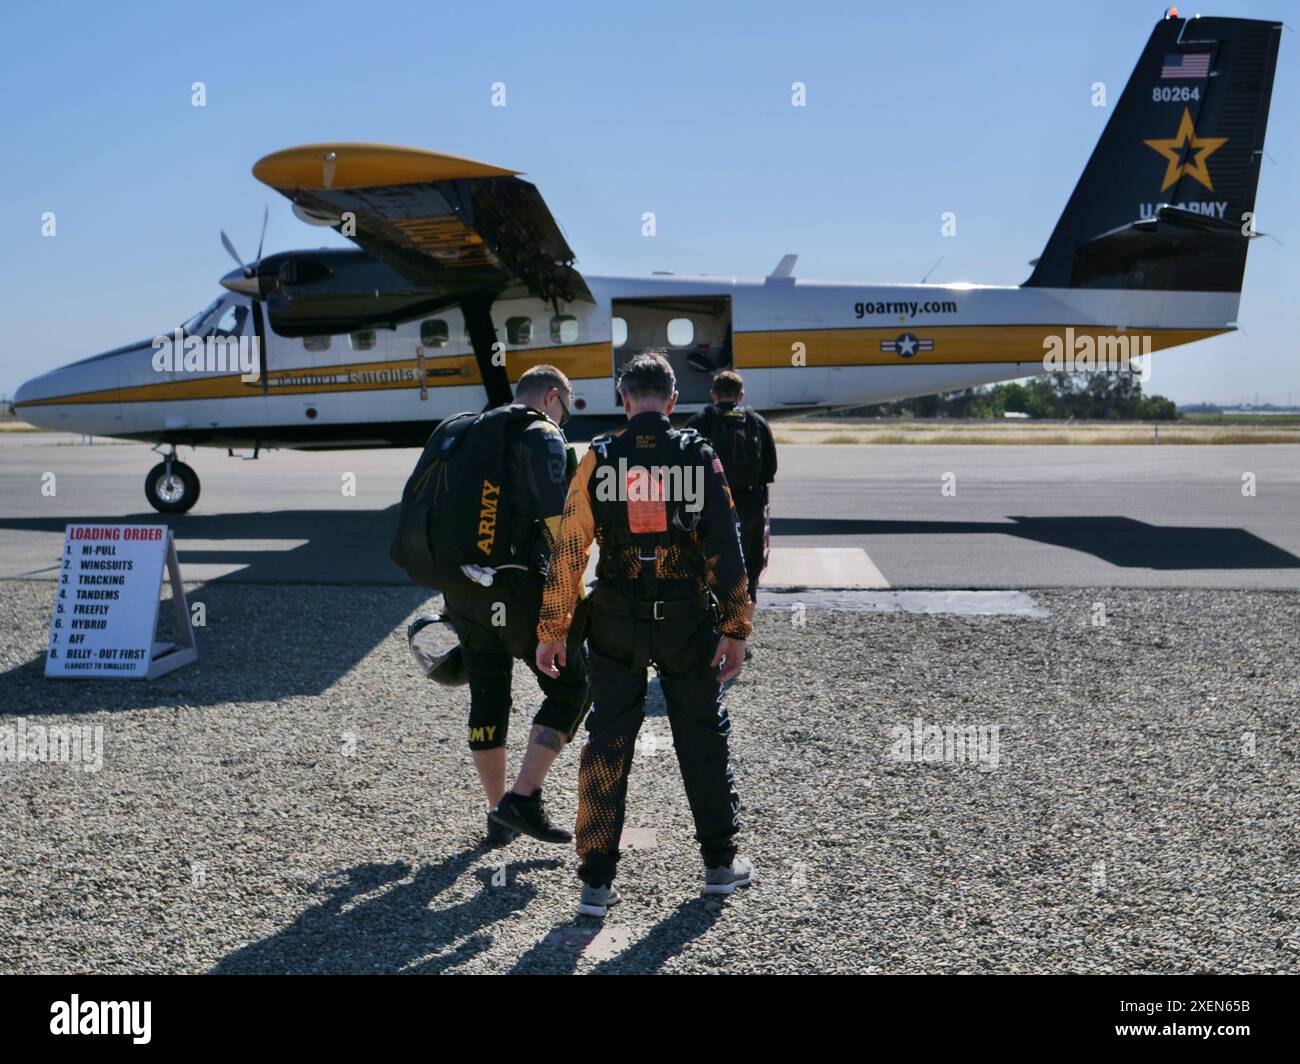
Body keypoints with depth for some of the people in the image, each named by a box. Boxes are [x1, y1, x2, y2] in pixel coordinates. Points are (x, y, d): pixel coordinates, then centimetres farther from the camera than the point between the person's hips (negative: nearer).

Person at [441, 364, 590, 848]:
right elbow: (557, 516, -18)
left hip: (463, 586, 8)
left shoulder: (472, 434, 20)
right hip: (518, 587, -7)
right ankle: (524, 799, 0)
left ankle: (499, 817, 25)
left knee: (486, 698, 15)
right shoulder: (542, 435, -3)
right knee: (571, 686, 6)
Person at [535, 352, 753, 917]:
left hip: (616, 623, 1)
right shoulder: (699, 456, -5)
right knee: (703, 737, 14)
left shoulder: (599, 459, -3)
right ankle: (720, 862, 26)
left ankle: (597, 881, 12)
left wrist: (551, 630, 2)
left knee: (607, 742, 8)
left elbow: (569, 548, -4)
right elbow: (725, 549, -8)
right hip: (687, 621, 0)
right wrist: (735, 628, -2)